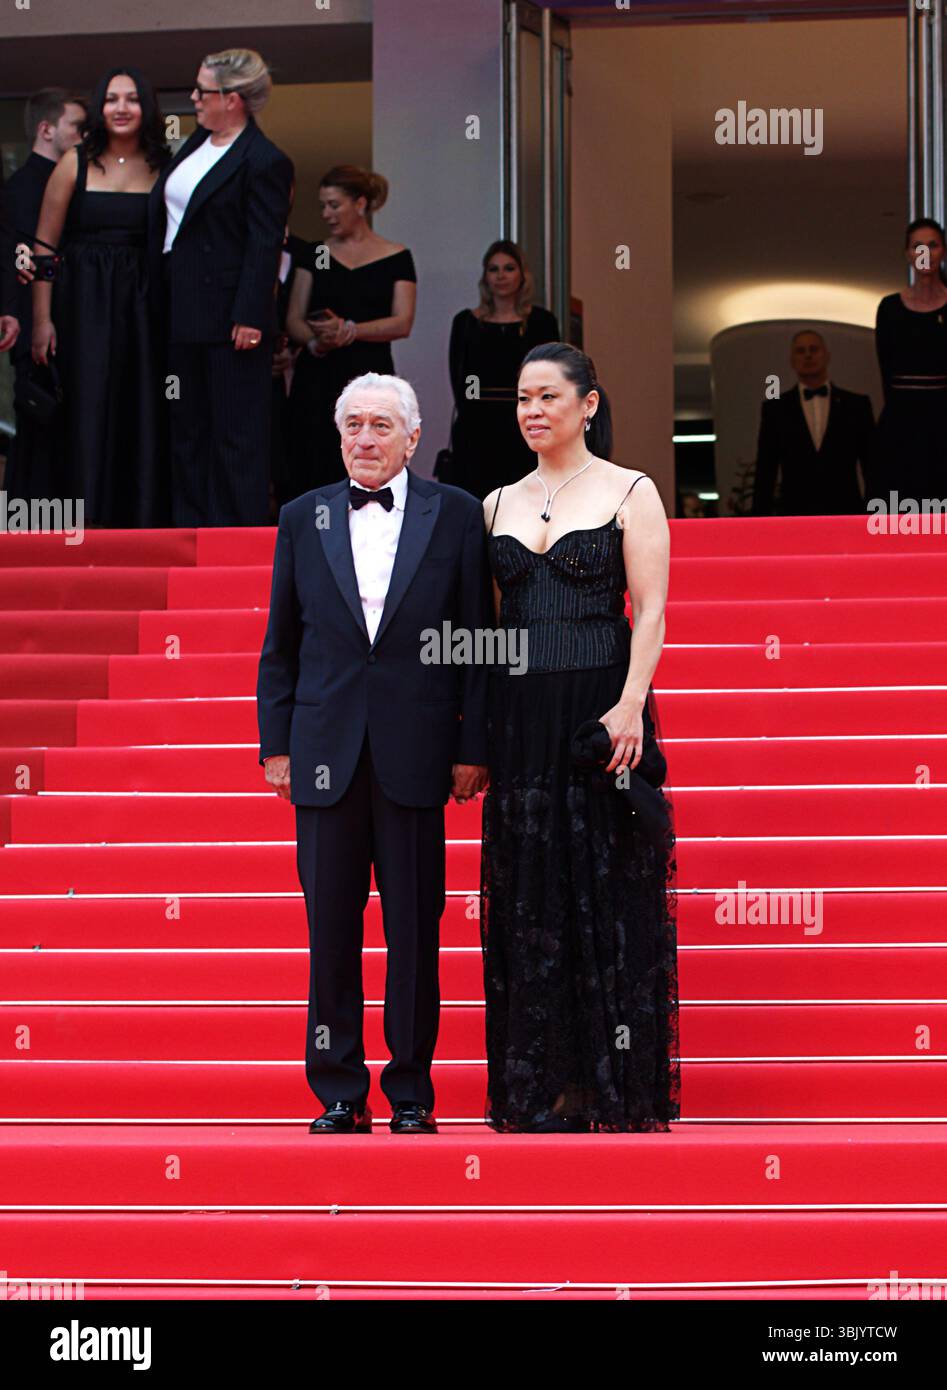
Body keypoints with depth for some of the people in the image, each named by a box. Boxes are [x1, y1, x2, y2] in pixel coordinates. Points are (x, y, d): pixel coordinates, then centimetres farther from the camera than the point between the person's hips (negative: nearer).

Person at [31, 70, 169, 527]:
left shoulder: (162, 169, 6)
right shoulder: (76, 164, 1)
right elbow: (43, 247, 0)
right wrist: (42, 319, -6)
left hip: (141, 303, 2)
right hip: (84, 302, -2)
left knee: (140, 416, 1)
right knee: (88, 408, -4)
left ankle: (140, 523, 6)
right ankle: (89, 527, -2)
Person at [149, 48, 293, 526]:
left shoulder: (264, 162, -14)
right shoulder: (198, 142, 12)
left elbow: (265, 246, -16)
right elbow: (163, 208, 18)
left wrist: (249, 317, -19)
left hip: (228, 316, -9)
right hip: (182, 309, 9)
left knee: (236, 432, -2)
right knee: (187, 425, 13)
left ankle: (238, 529, 2)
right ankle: (191, 525, 21)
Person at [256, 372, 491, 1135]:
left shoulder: (455, 515, 4)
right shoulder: (303, 518, 10)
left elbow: (478, 639, 3)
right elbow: (281, 643, 12)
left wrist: (473, 746, -2)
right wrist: (276, 743, 6)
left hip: (414, 755, -2)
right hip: (325, 755, 2)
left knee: (415, 928, 2)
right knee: (331, 928, 4)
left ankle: (411, 1091, 11)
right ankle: (339, 1093, 12)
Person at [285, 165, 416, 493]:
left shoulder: (395, 258, 6)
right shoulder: (316, 254, 13)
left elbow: (402, 323, -5)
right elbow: (294, 320, 8)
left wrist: (348, 330, -18)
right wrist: (315, 340, -14)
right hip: (316, 380, 2)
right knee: (314, 478, -7)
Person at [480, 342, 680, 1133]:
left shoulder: (629, 493, 1)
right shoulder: (499, 503, 13)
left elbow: (650, 610, -5)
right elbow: (486, 617, 14)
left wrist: (630, 704, -17)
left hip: (600, 706, -4)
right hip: (520, 715, 4)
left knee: (607, 890, -2)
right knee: (528, 896, 4)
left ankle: (615, 1082, 4)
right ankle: (540, 1087, 10)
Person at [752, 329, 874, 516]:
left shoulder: (856, 405, 10)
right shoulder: (775, 409, 10)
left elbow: (873, 467, 9)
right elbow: (765, 474, 8)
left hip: (846, 516, 0)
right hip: (796, 518, 0)